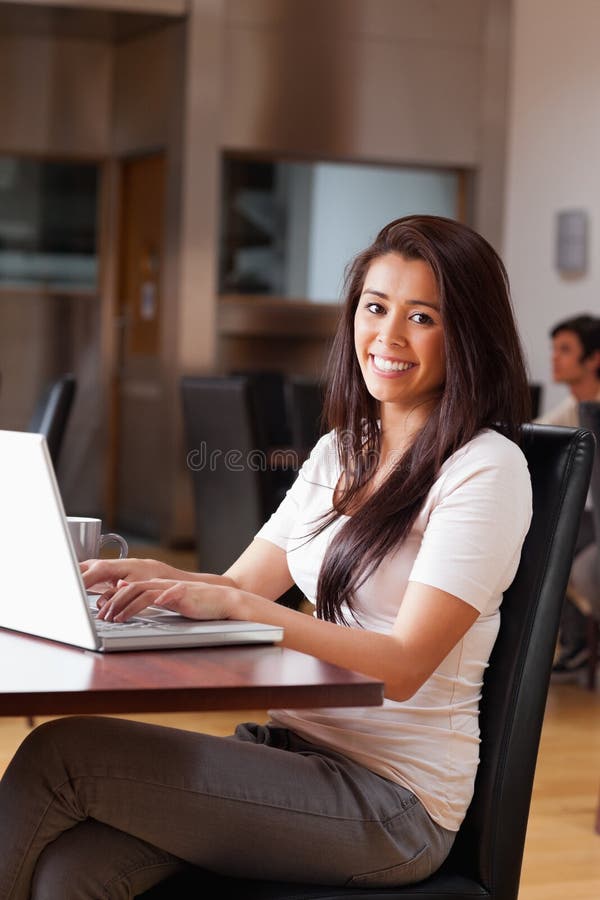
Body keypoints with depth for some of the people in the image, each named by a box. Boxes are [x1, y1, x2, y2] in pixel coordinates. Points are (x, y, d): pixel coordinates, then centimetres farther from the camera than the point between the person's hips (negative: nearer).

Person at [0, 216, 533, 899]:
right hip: (292, 745, 6)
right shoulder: (340, 453, 16)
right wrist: (142, 576, -6)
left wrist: (232, 604, -23)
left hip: (392, 798, -6)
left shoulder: (486, 466, -9)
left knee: (62, 753, -19)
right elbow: (241, 585, 15)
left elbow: (404, 666, -17)